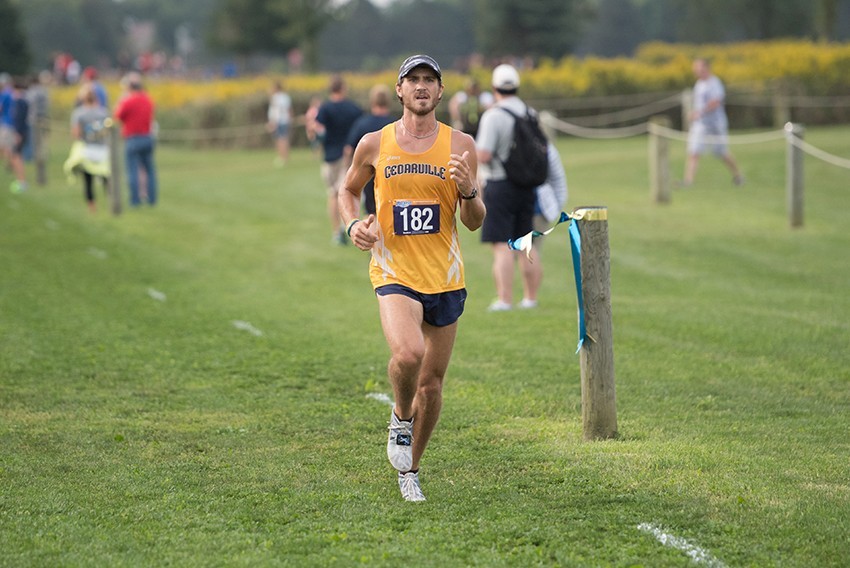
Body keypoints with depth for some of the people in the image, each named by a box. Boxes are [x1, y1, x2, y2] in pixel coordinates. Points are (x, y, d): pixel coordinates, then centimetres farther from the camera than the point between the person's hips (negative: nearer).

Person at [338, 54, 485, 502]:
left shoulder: (460, 145, 2)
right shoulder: (374, 145, 1)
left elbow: (474, 223, 4)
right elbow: (348, 190, 18)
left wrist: (468, 192, -17)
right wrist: (353, 224, -2)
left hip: (445, 277, 2)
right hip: (394, 272, -2)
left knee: (432, 381, 8)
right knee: (408, 353, -29)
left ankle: (409, 470, 27)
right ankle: (400, 417, 3)